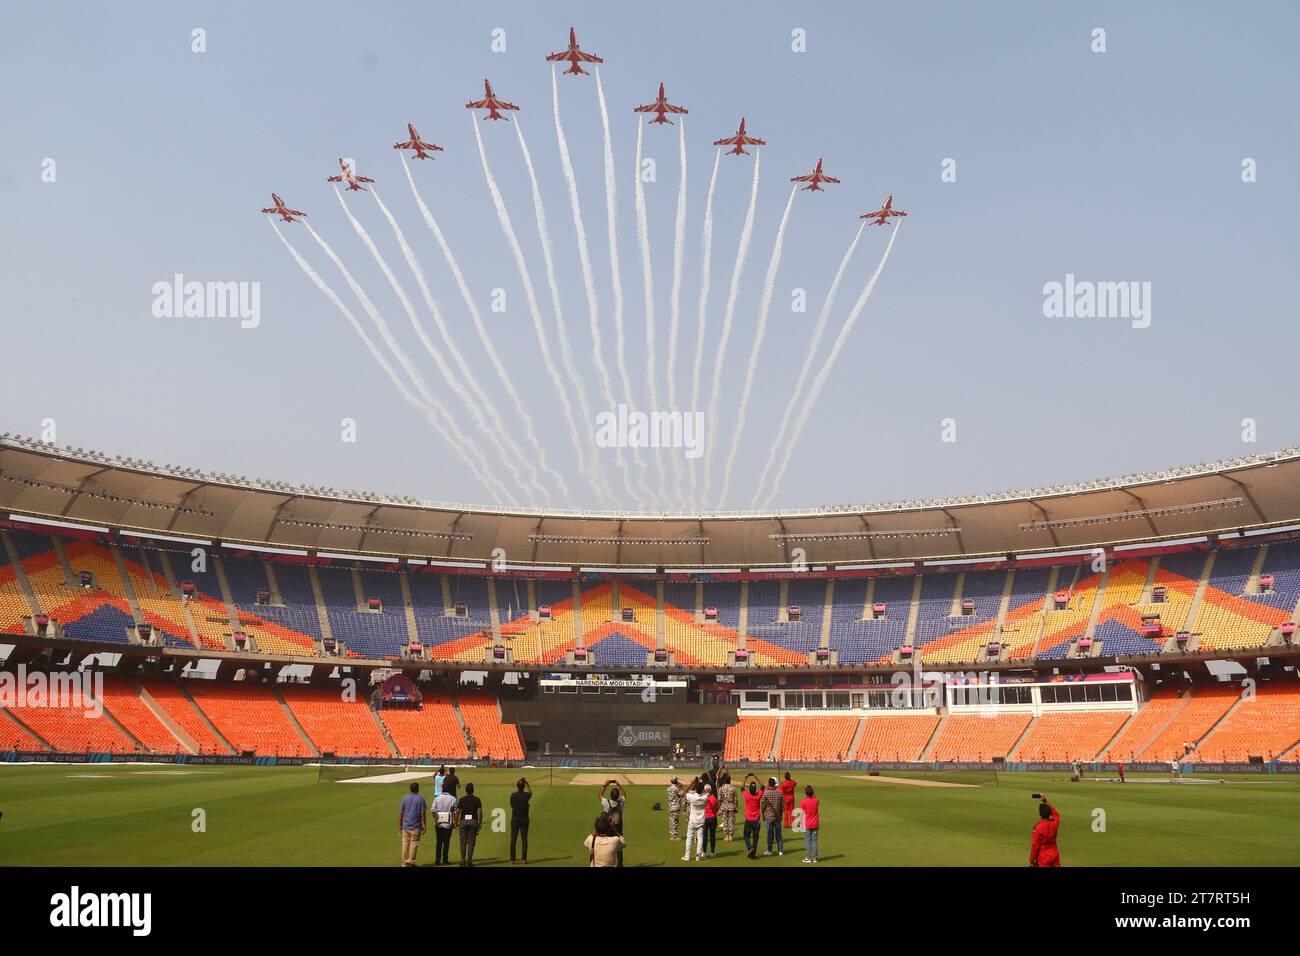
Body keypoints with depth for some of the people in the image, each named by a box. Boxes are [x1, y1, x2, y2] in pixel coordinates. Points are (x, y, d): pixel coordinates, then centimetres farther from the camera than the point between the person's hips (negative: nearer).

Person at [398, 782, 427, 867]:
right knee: (414, 844, 3)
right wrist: (424, 826, -2)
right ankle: (411, 862, 4)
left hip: (405, 826, 3)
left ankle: (404, 862, 12)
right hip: (416, 826, -3)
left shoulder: (405, 798, 3)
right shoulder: (420, 799, -5)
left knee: (405, 843, 9)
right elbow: (423, 814, -7)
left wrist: (399, 824, 12)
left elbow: (401, 813, 4)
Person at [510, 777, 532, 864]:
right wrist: (526, 782, 17)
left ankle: (512, 859, 5)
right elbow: (530, 791, 18)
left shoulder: (513, 795, -6)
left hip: (515, 819, 0)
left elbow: (511, 806, 9)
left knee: (513, 839, 5)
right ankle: (524, 859, 2)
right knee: (524, 839, 4)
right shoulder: (526, 795, -7)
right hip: (524, 819, 0)